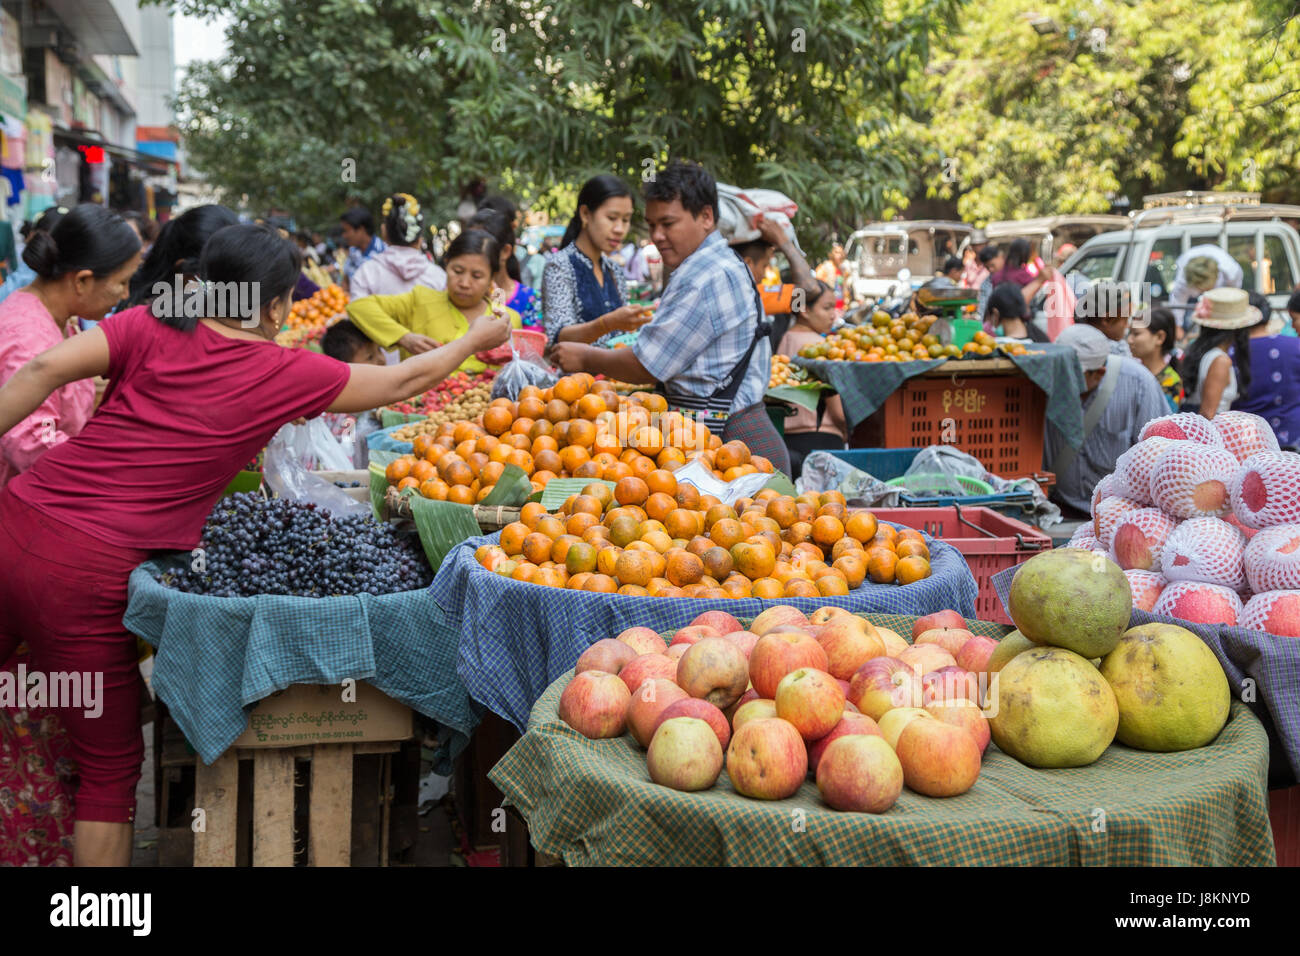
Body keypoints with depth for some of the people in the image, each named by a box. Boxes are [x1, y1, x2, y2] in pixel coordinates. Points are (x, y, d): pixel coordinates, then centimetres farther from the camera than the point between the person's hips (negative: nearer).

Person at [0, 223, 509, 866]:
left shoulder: (151, 329, 9)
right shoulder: (286, 374, 3)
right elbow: (400, 382, 17)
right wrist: (478, 339, 33)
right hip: (83, 575, -4)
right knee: (111, 767, 12)